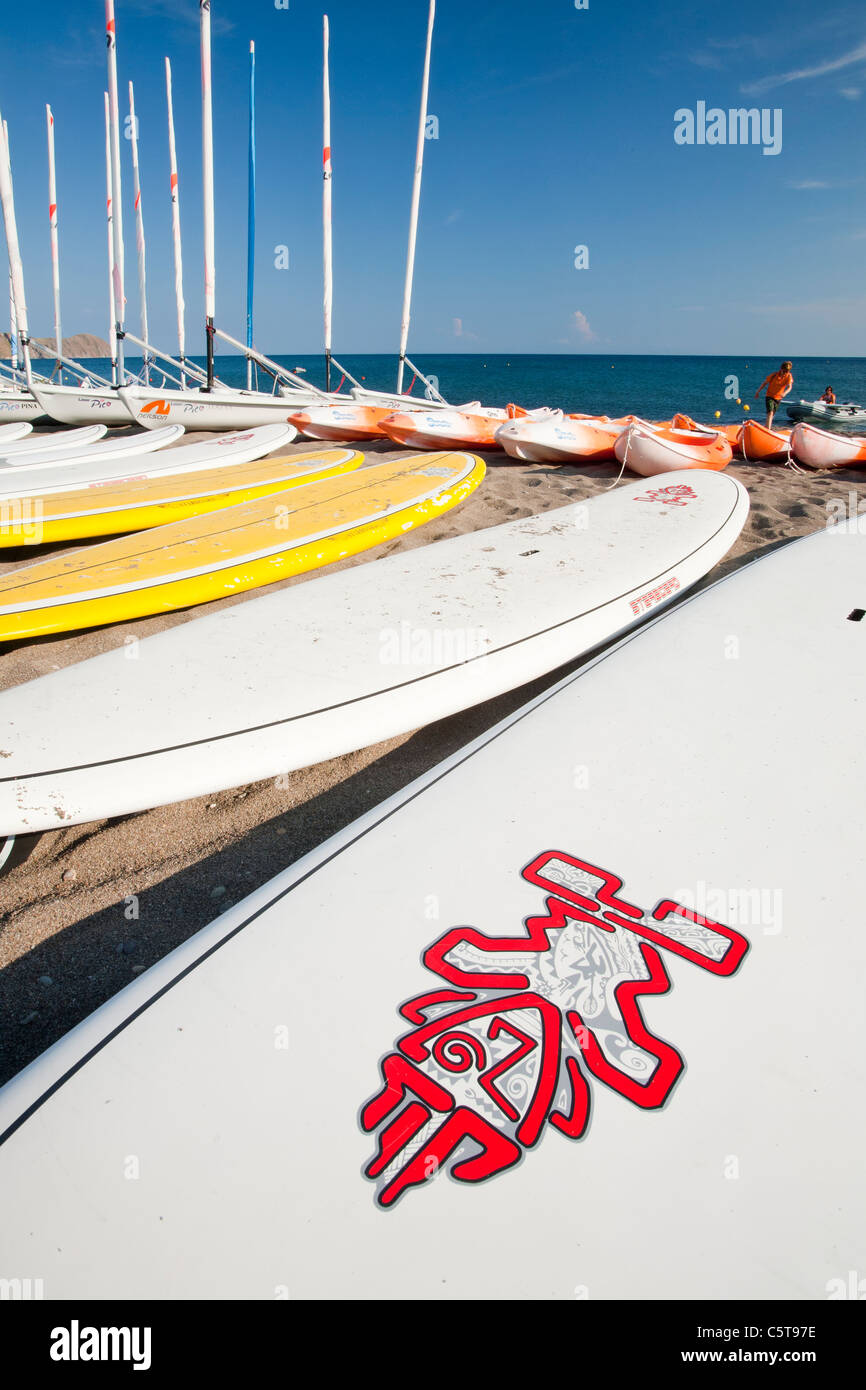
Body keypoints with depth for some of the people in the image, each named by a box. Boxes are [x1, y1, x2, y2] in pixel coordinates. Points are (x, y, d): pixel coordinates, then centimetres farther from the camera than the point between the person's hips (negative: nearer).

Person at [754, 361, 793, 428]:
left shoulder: (789, 376, -11)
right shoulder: (774, 375, -16)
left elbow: (789, 386, -24)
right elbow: (765, 383, -4)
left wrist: (785, 393, -45)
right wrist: (758, 392, -1)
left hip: (779, 398, 4)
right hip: (770, 396, -4)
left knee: (772, 414, 17)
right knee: (770, 413, -21)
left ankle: (768, 427, 37)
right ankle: (768, 429, -31)